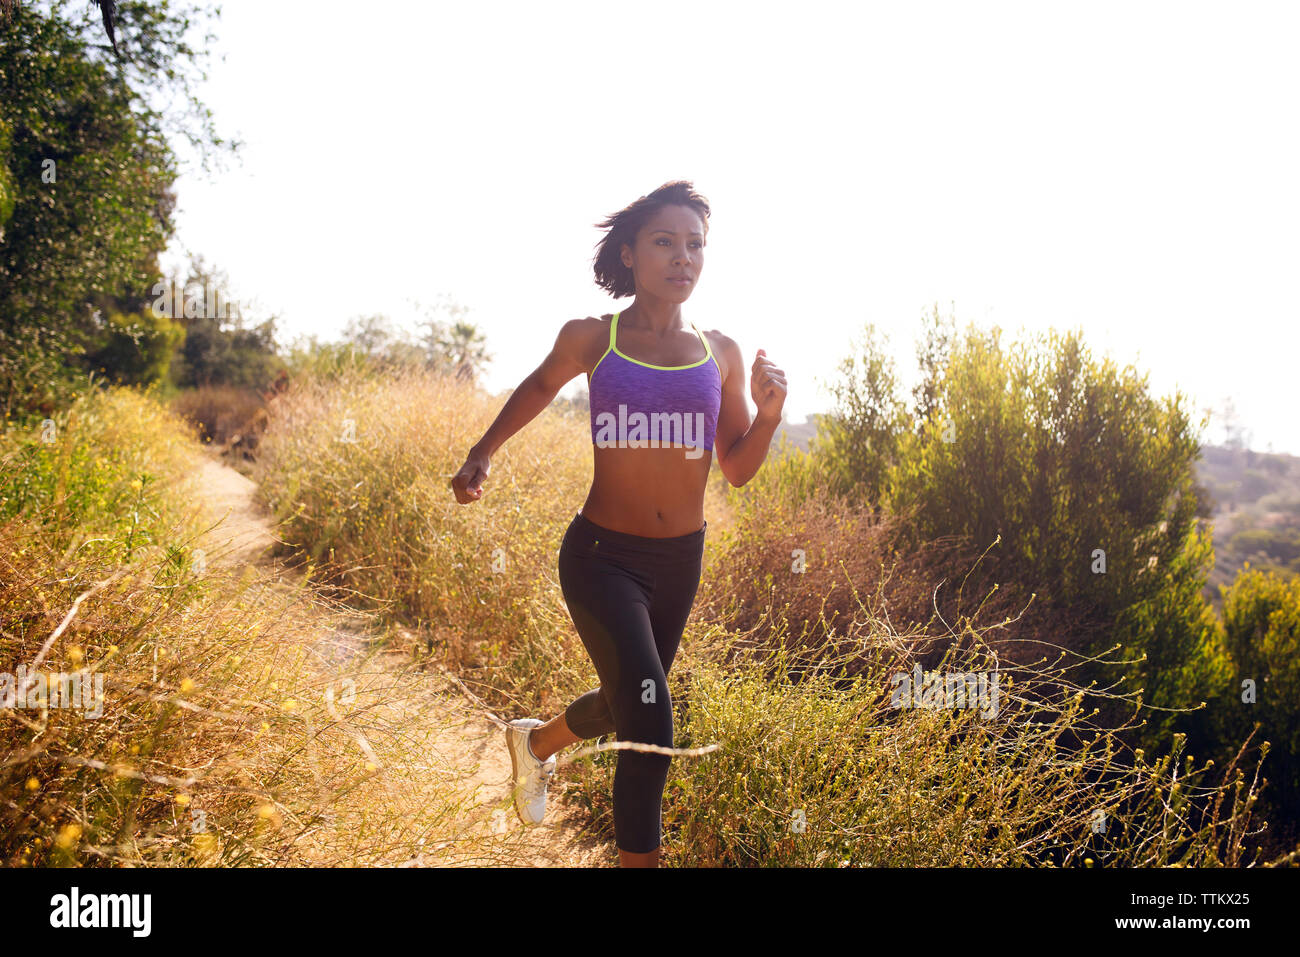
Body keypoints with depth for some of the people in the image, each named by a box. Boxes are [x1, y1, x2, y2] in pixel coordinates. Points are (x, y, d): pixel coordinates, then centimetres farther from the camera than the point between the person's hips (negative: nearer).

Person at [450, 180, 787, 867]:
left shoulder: (722, 354, 2)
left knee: (625, 704, 24)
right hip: (602, 556, -4)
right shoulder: (590, 339, -5)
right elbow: (542, 384, 16)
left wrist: (769, 412, -11)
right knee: (649, 727, -17)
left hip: (680, 561, 5)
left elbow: (737, 469, 6)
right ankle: (640, 856, 4)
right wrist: (482, 453, 8)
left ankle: (536, 741, 56)